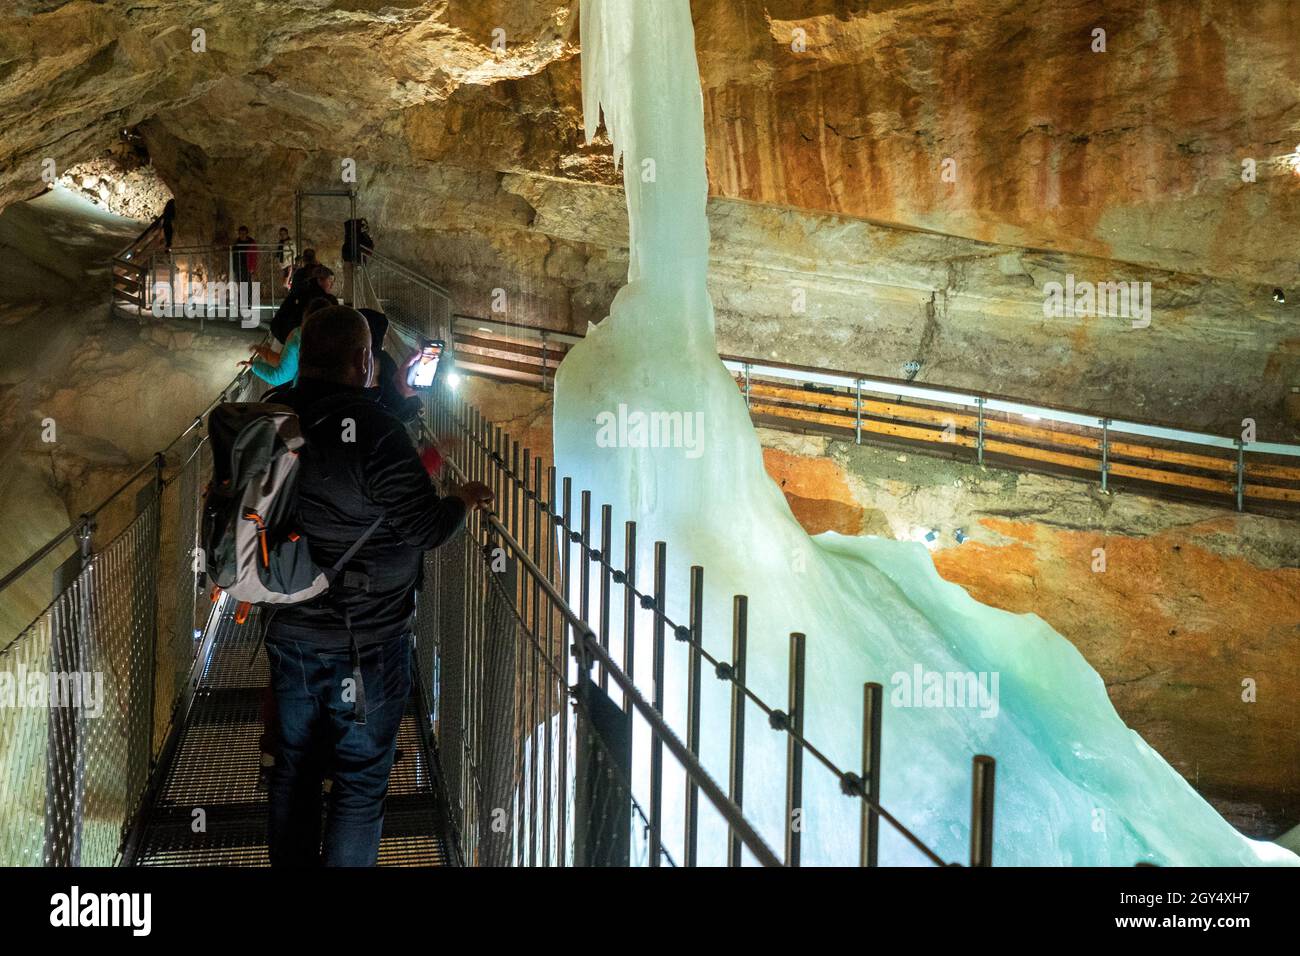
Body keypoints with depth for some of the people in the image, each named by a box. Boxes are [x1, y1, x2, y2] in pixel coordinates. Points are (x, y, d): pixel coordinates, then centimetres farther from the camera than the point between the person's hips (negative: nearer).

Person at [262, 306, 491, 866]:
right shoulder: (372, 427, -23)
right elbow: (425, 527, -20)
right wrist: (462, 500, 1)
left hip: (289, 632, 7)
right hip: (364, 643, -7)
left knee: (294, 767, 21)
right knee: (361, 782, 8)